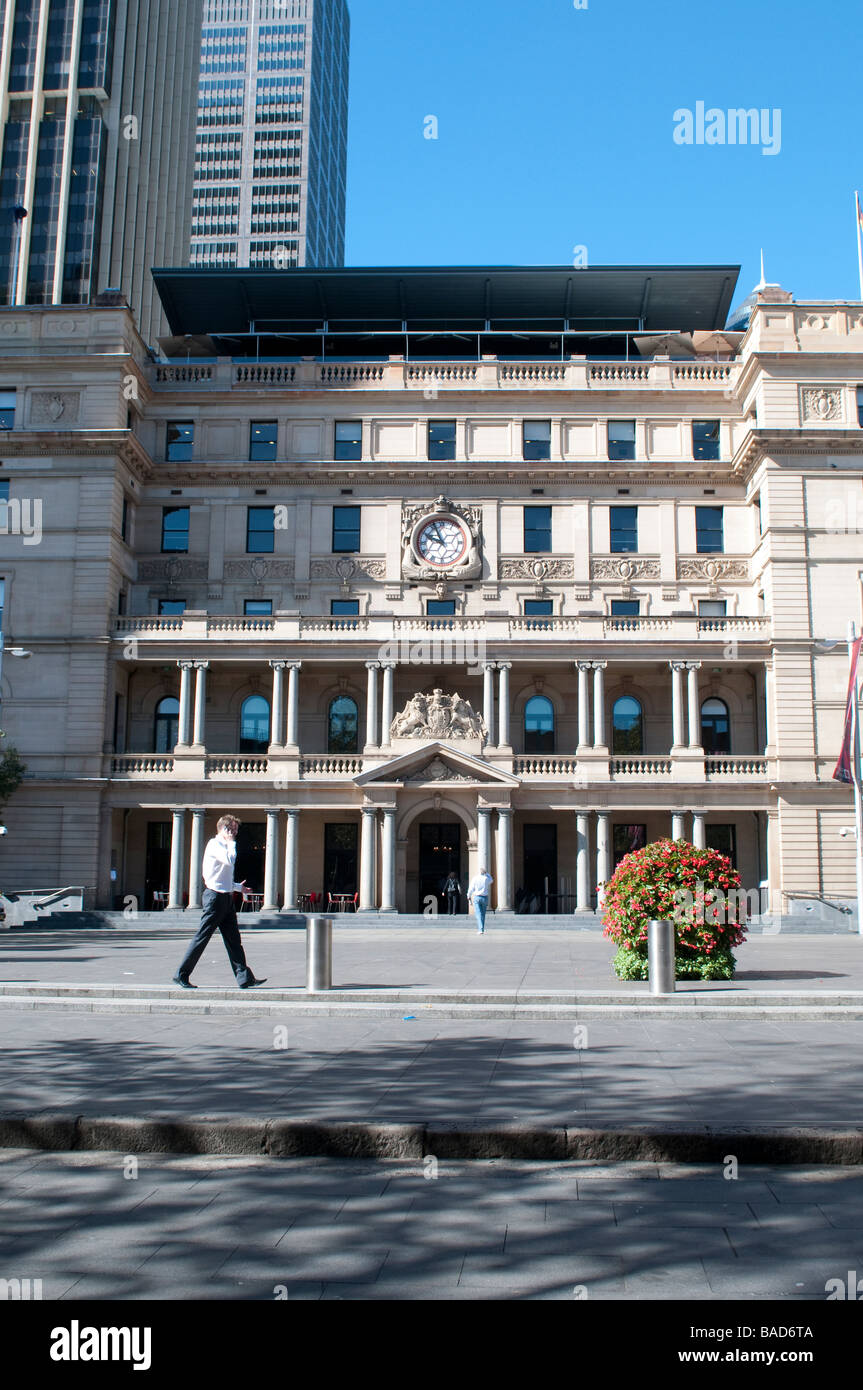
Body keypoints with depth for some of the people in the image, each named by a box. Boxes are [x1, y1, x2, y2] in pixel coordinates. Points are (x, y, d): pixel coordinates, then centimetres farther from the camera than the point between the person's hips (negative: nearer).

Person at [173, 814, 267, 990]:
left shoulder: (225, 846, 21)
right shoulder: (214, 844, -9)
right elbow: (230, 860, -28)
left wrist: (237, 887, 35)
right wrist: (232, 842, -14)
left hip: (226, 897, 9)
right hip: (215, 896, -9)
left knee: (233, 939, 5)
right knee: (202, 937, -4)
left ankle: (244, 978, 4)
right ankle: (181, 975, 6)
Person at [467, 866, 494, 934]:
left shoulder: (475, 879, -3)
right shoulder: (486, 879, 0)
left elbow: (471, 889, -2)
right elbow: (491, 880, 25)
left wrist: (469, 898, 6)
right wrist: (487, 873, 28)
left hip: (476, 897, -2)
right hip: (485, 898, 2)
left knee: (479, 914, -6)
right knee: (483, 914, 14)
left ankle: (481, 930, -19)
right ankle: (481, 929, 20)